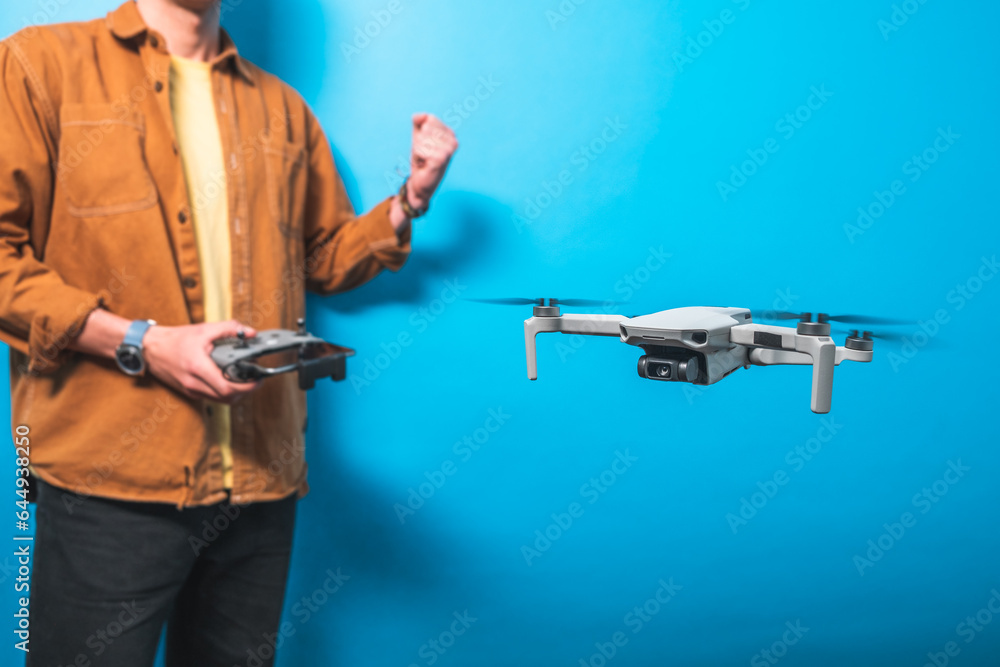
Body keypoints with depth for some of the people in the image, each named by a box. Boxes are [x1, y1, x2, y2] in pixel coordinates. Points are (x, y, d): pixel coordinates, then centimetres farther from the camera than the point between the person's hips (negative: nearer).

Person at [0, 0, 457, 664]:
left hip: (262, 479, 5)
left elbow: (325, 258, 23)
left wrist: (410, 200, 7)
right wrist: (140, 344, -15)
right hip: (112, 483, -4)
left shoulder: (282, 109, 17)